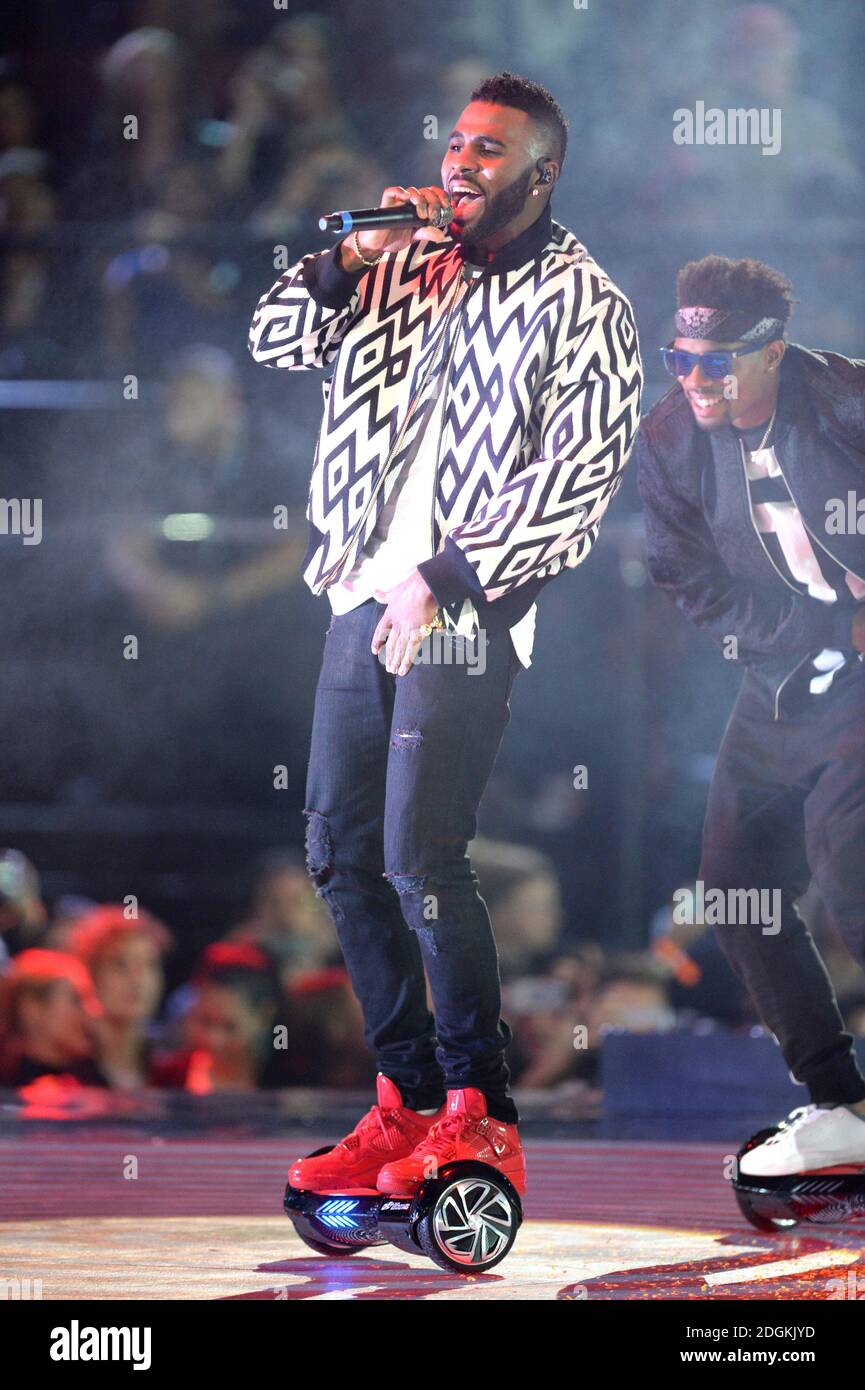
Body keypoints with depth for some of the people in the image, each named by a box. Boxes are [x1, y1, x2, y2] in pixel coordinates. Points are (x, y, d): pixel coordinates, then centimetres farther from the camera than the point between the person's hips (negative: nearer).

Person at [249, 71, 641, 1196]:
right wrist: (352, 255, -1)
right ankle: (408, 1102, 15)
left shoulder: (580, 304, -3)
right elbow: (277, 341, 16)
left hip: (464, 615, -7)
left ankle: (482, 1119, -4)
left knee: (421, 859, -14)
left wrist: (445, 578, -15)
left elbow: (579, 481, -11)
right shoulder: (408, 264, 16)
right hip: (364, 598, 7)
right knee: (341, 853, 6)